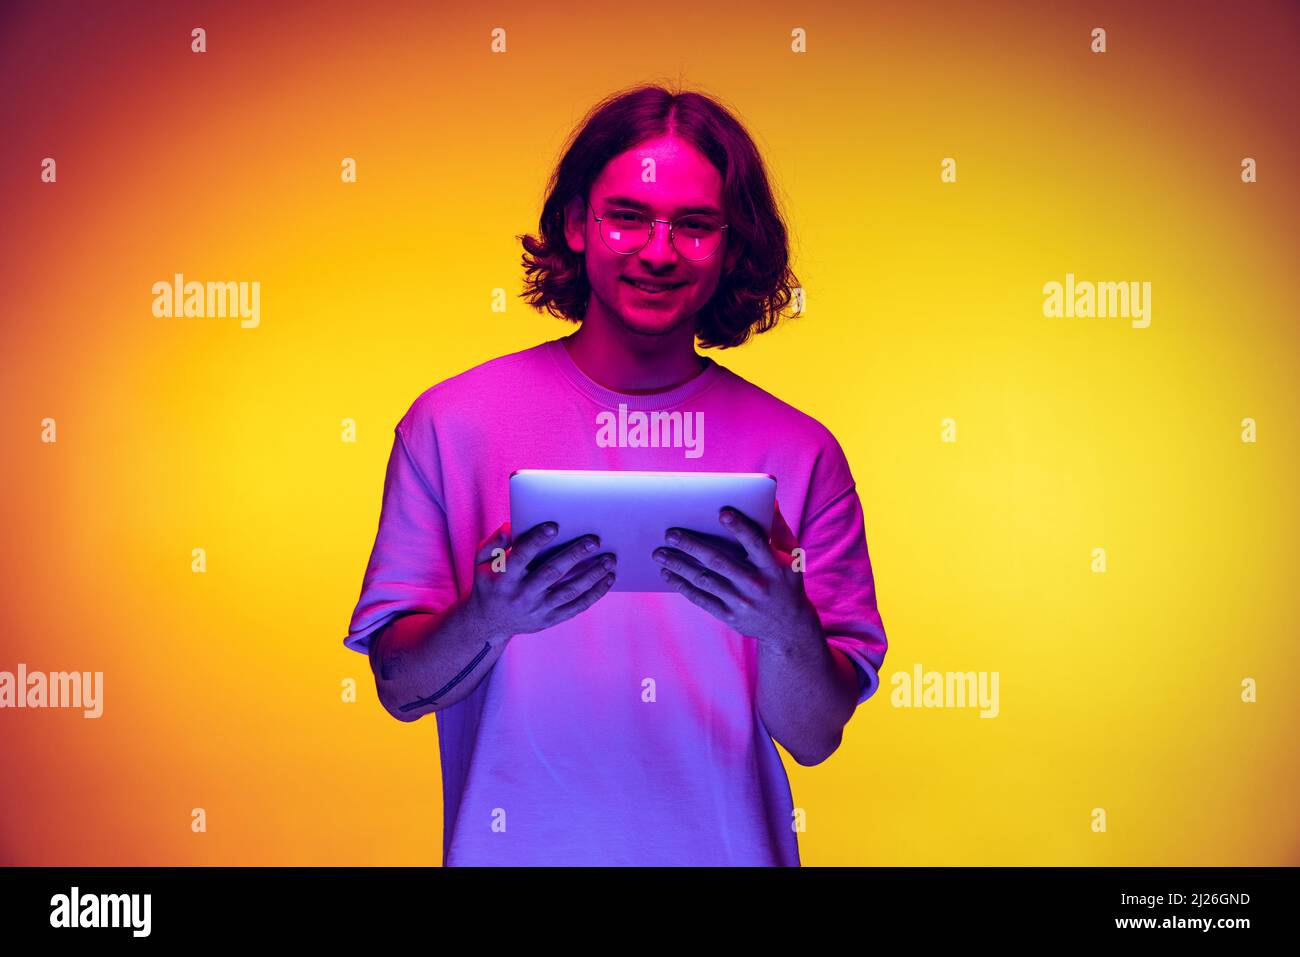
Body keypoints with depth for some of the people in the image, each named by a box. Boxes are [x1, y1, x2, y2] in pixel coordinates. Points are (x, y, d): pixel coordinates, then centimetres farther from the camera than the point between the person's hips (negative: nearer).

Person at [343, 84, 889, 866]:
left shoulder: (801, 453, -4)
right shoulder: (453, 421, -4)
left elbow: (816, 736, -4)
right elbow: (399, 688, -3)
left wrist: (786, 624, -22)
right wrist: (487, 617, -21)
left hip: (726, 847, 1)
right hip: (515, 847, 0)